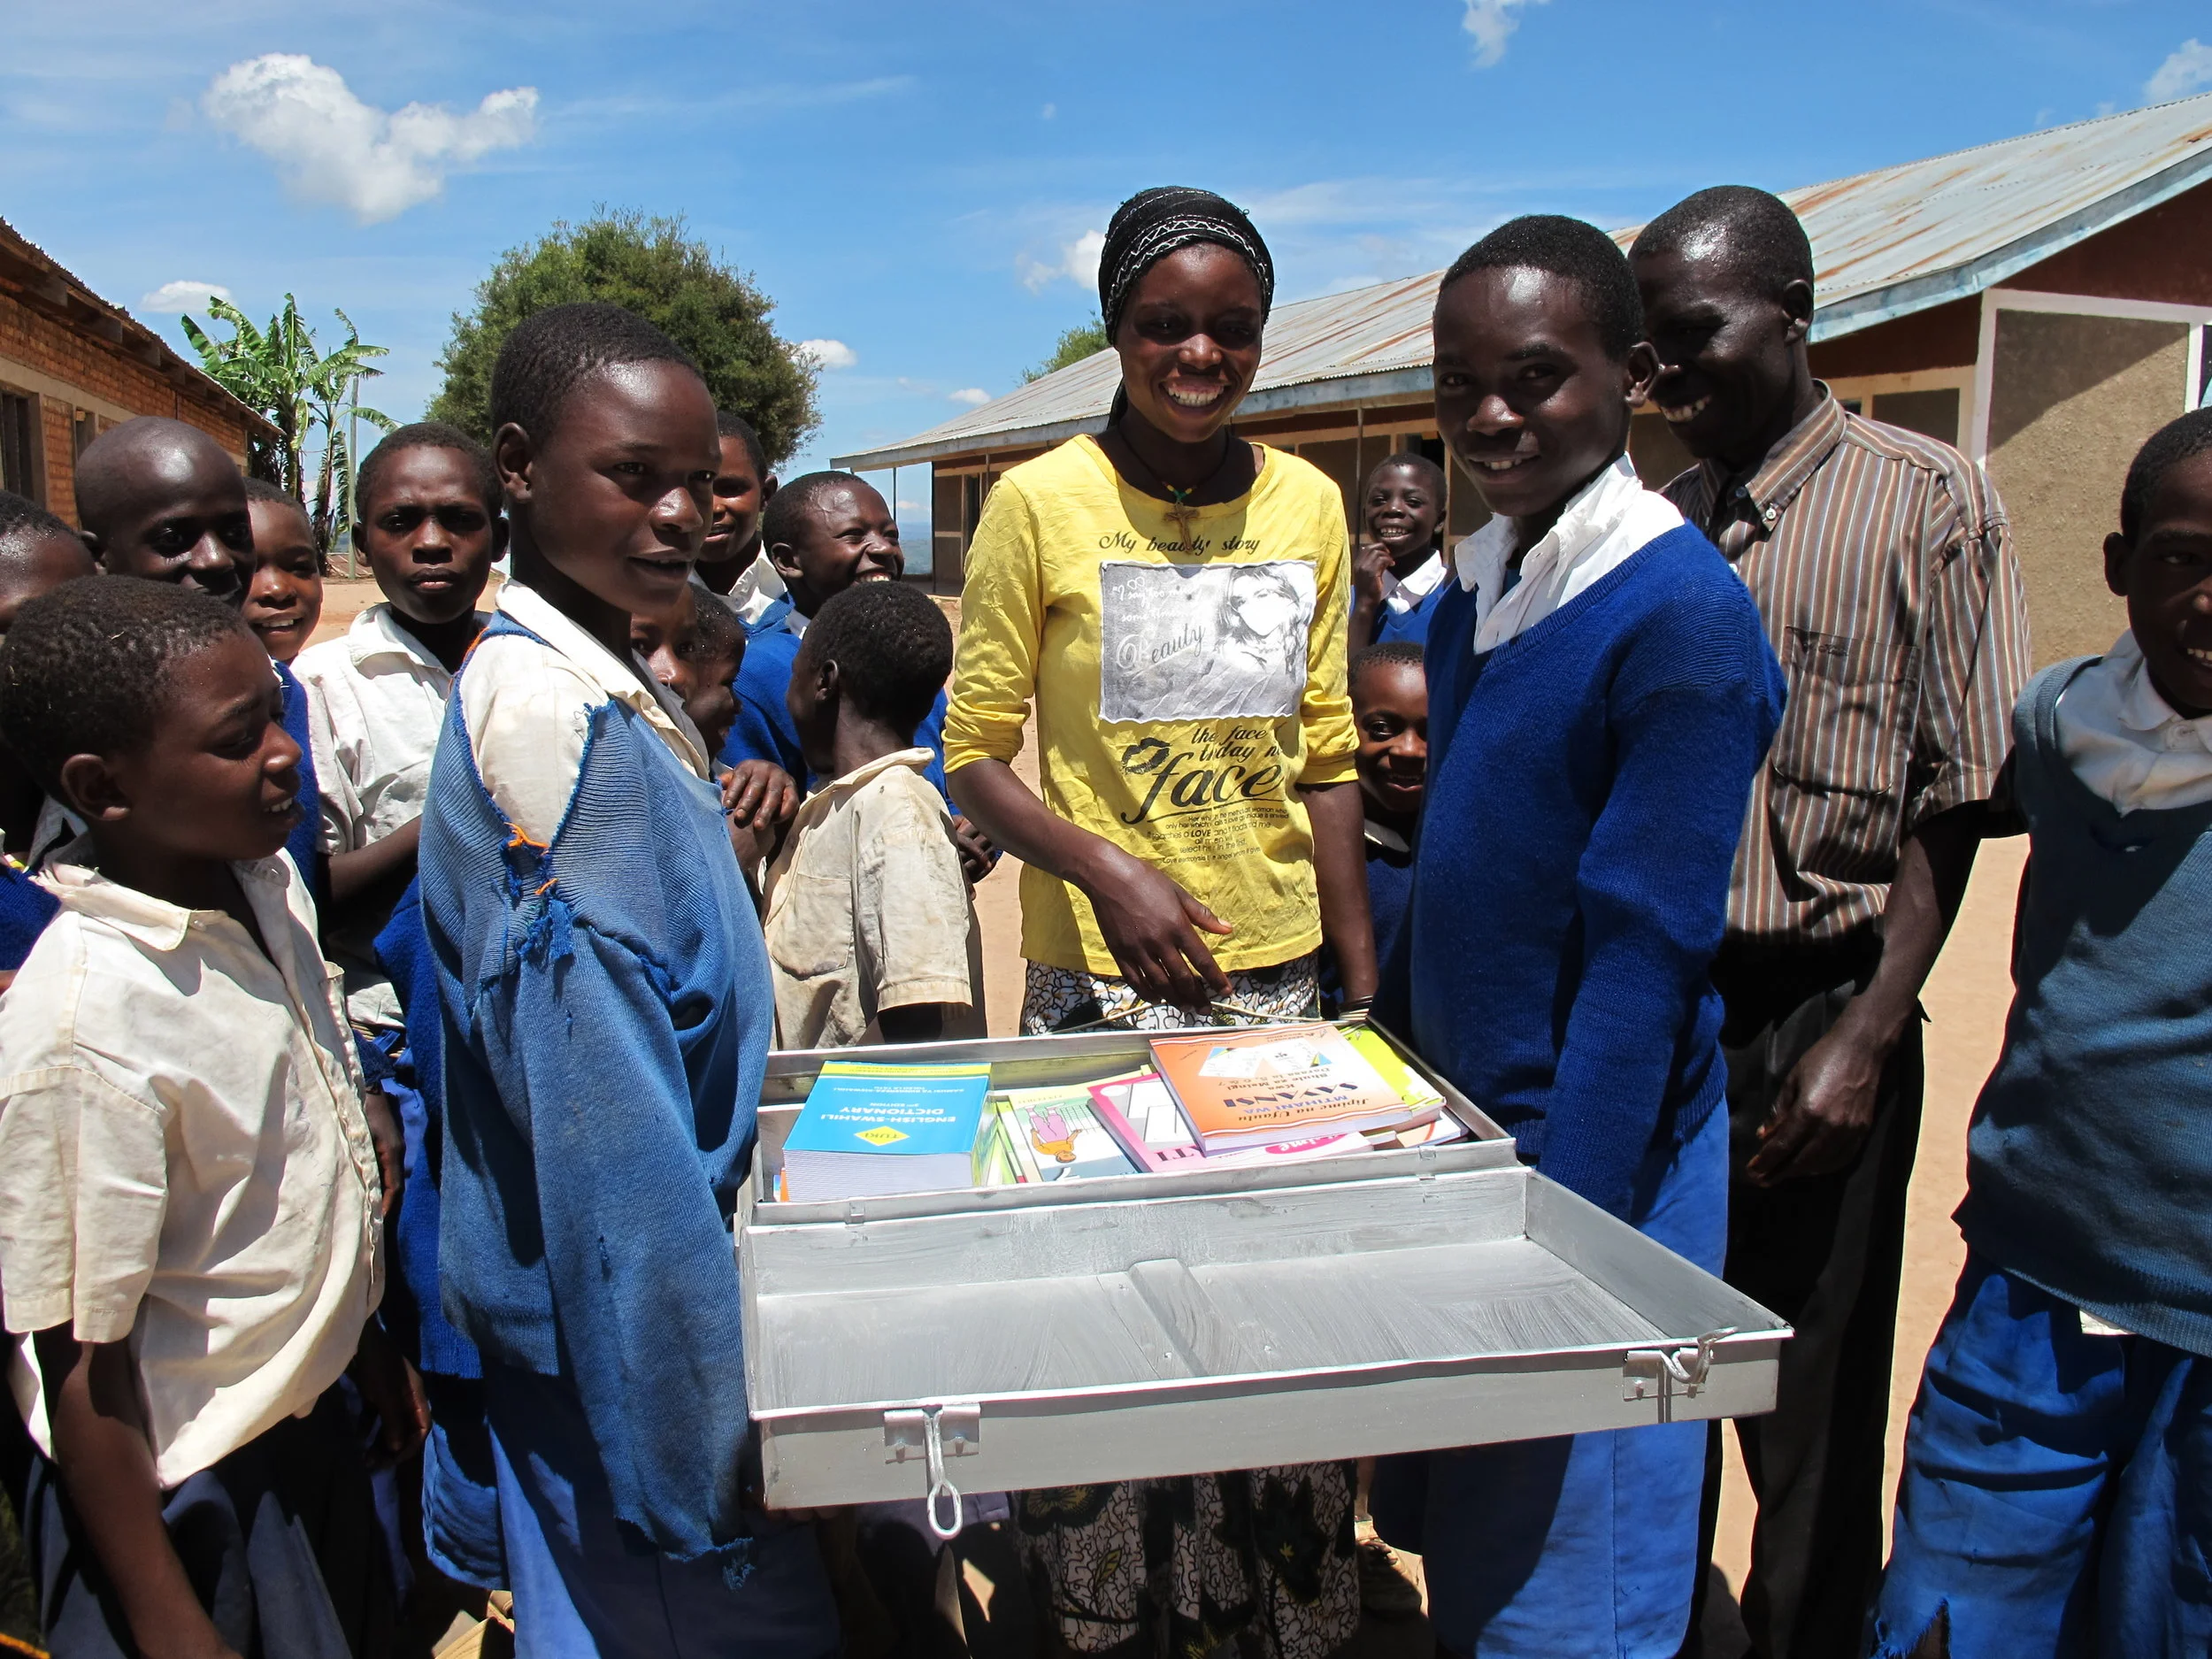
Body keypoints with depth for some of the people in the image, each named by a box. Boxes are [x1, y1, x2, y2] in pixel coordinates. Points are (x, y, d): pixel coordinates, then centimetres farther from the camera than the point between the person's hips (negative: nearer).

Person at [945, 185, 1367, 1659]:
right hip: (1104, 983, -3)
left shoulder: (1308, 503, 6)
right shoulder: (1040, 502, -5)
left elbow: (1326, 760, 9)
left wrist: (1368, 986, 7)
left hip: (1282, 973, 4)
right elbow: (975, 756, -2)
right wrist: (1108, 871, -19)